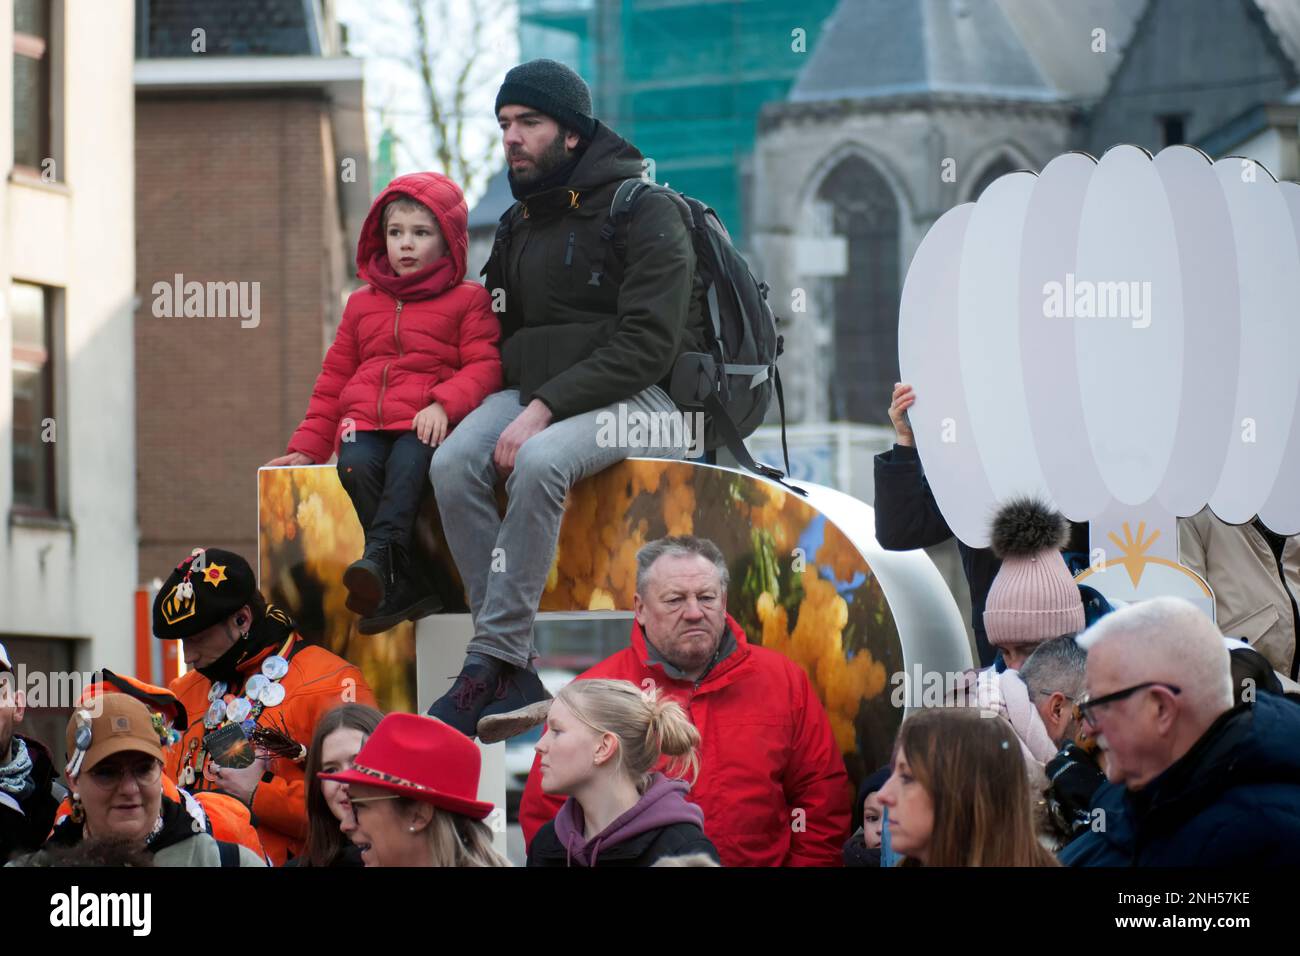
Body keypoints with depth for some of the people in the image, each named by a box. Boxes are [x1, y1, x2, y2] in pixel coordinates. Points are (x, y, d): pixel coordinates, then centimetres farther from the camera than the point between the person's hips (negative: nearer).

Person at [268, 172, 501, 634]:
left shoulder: (467, 301, 11)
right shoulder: (363, 304, 24)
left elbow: (484, 366, 0)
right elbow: (334, 379, 26)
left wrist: (444, 404, -19)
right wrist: (308, 445, 17)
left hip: (424, 425, -3)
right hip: (365, 421, 3)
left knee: (407, 464, -38)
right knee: (356, 469, -30)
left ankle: (379, 557, -51)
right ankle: (408, 584, -31)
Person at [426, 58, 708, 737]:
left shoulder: (645, 211, -6)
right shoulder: (519, 224, 18)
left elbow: (648, 343, -16)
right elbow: (502, 332, 25)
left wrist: (546, 408, -23)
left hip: (640, 400, -7)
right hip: (537, 394, 7)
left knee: (539, 462, -37)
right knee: (454, 464, -24)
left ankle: (491, 660, -33)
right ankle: (515, 679, -27)